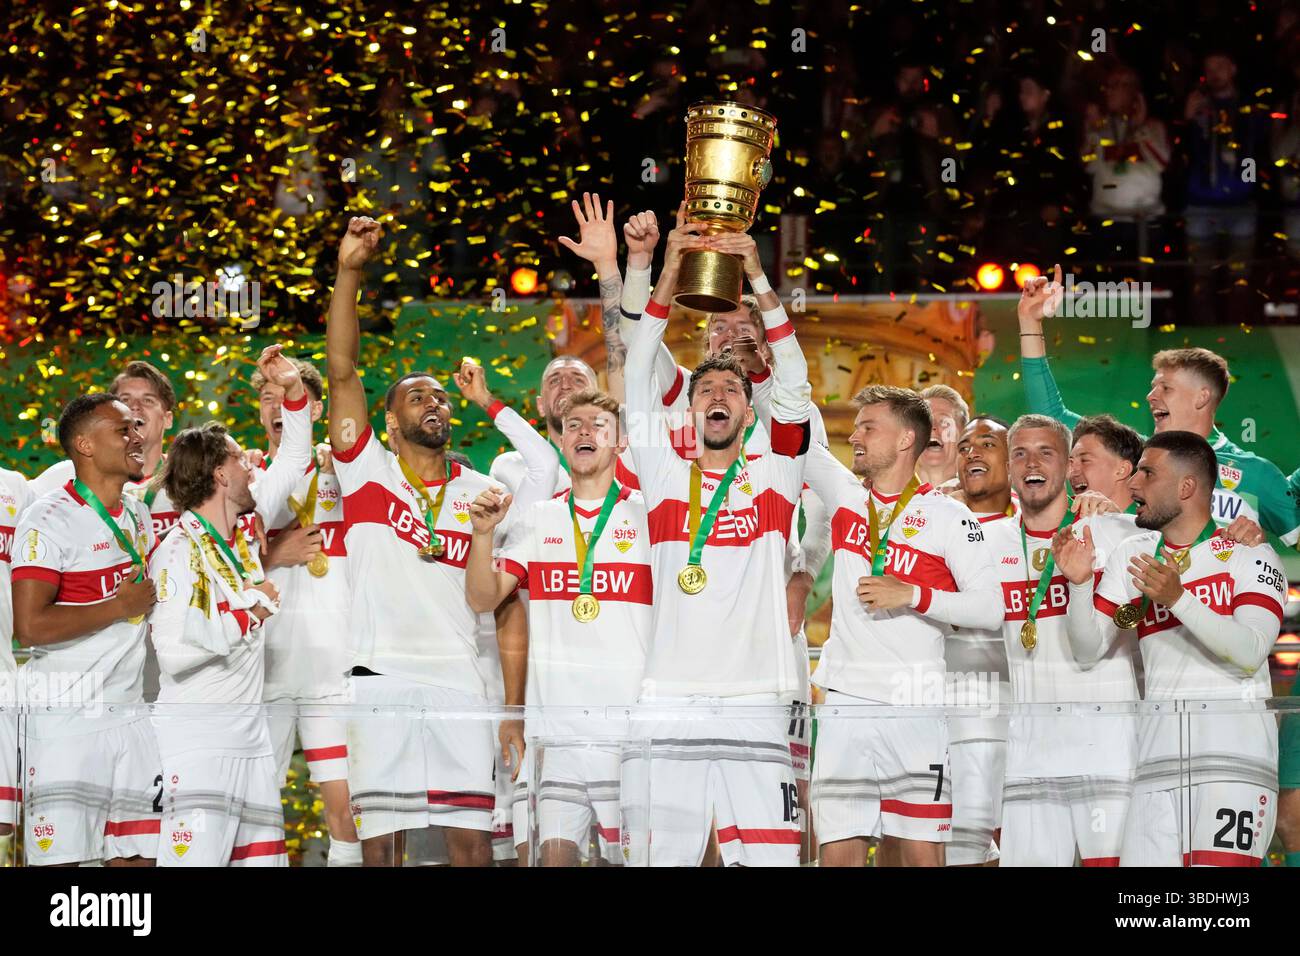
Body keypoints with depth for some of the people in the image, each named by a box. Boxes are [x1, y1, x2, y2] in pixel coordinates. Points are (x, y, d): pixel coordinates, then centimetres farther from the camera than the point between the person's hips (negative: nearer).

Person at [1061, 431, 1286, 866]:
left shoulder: (1252, 556, 1)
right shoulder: (1131, 556, 16)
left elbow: (1250, 652, -13)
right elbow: (1089, 650, 11)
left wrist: (1178, 599, -22)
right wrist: (1079, 584, -5)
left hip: (1233, 740, -5)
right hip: (1159, 744, 5)